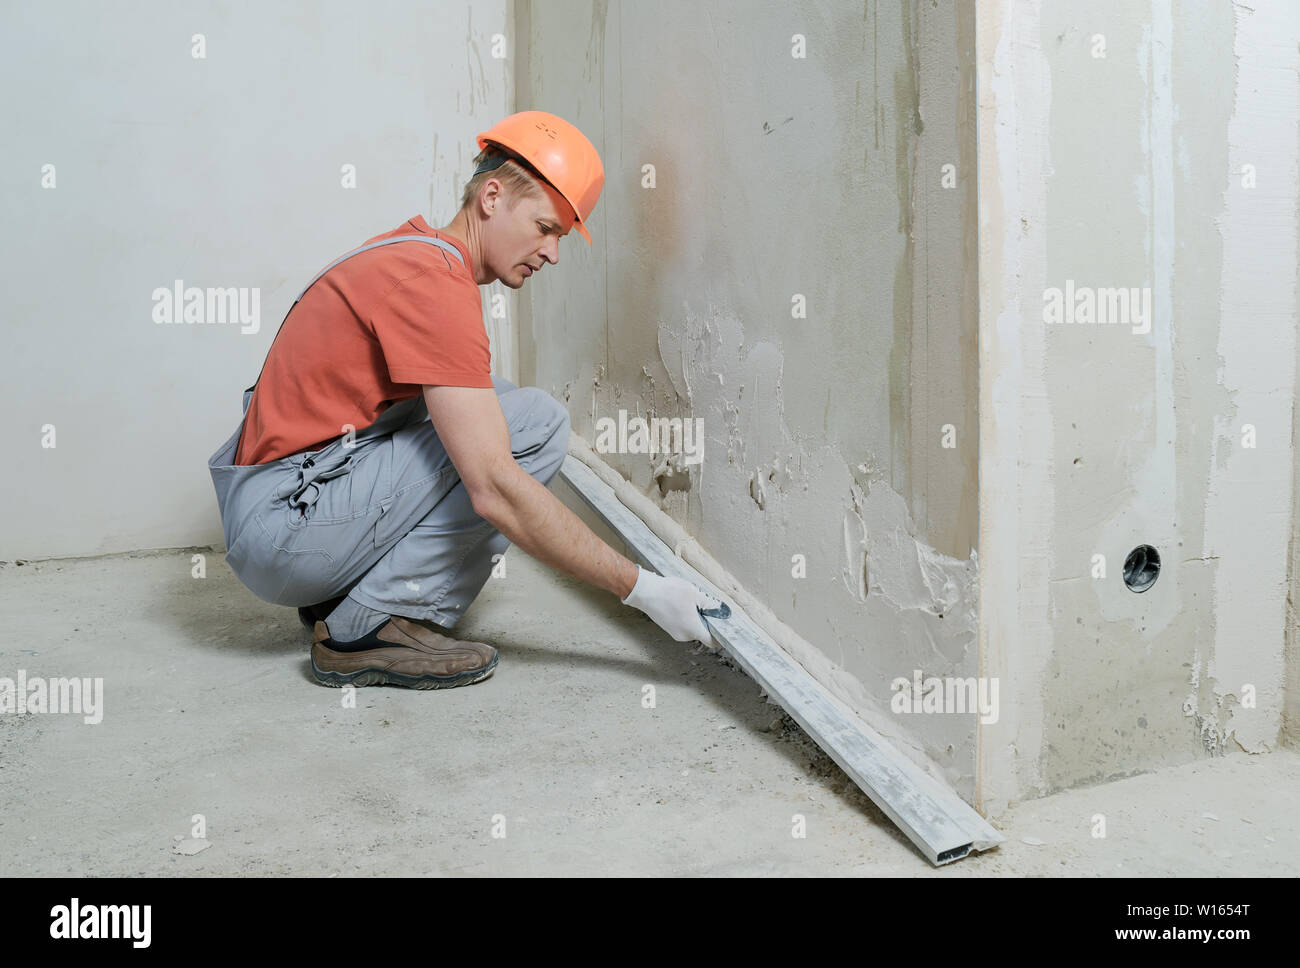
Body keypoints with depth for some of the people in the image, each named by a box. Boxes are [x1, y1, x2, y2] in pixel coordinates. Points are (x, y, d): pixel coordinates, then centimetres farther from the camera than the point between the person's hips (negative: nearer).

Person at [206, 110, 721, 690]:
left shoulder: (413, 249, 13)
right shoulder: (435, 281, -19)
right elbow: (497, 491, -26)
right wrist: (640, 589, -22)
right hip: (285, 521, -10)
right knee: (536, 422, -16)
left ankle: (343, 594, 9)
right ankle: (374, 626, -11)